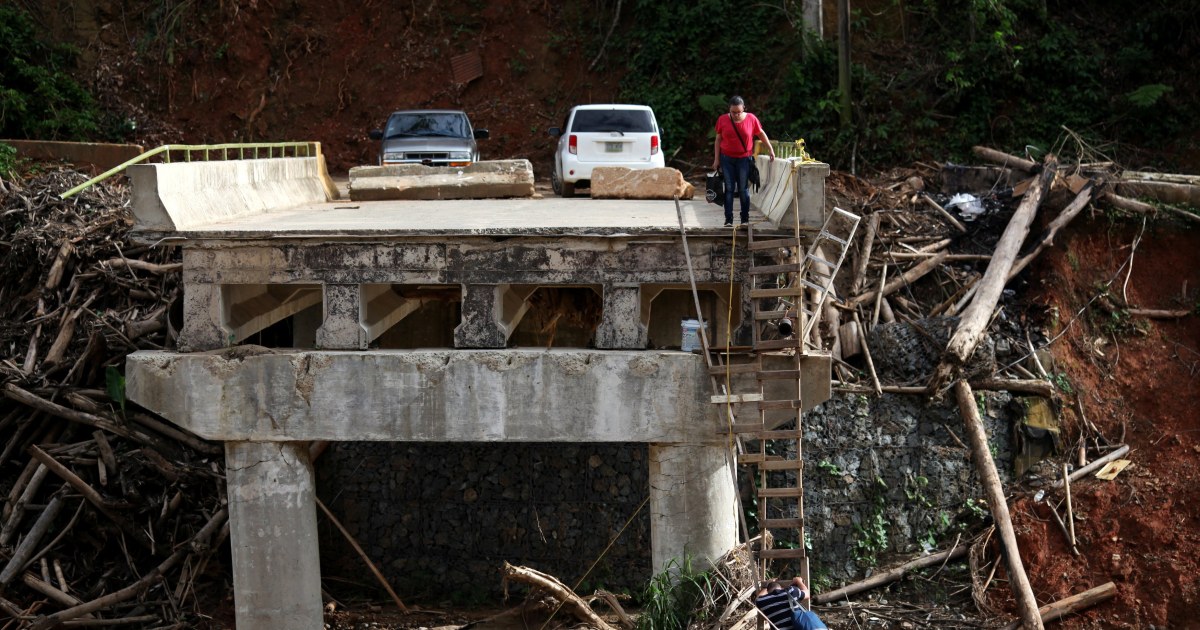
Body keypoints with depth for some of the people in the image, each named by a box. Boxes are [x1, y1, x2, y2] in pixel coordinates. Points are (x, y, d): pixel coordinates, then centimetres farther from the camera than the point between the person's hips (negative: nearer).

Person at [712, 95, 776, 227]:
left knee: (743, 189, 1)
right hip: (727, 158, 1)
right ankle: (728, 219, 2)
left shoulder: (751, 119, -7)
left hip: (744, 158, -1)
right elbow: (718, 139, 3)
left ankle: (745, 219, 8)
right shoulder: (722, 120, -4)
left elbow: (761, 134, 6)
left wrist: (771, 149, 5)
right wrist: (716, 159, 1)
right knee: (729, 189, 0)